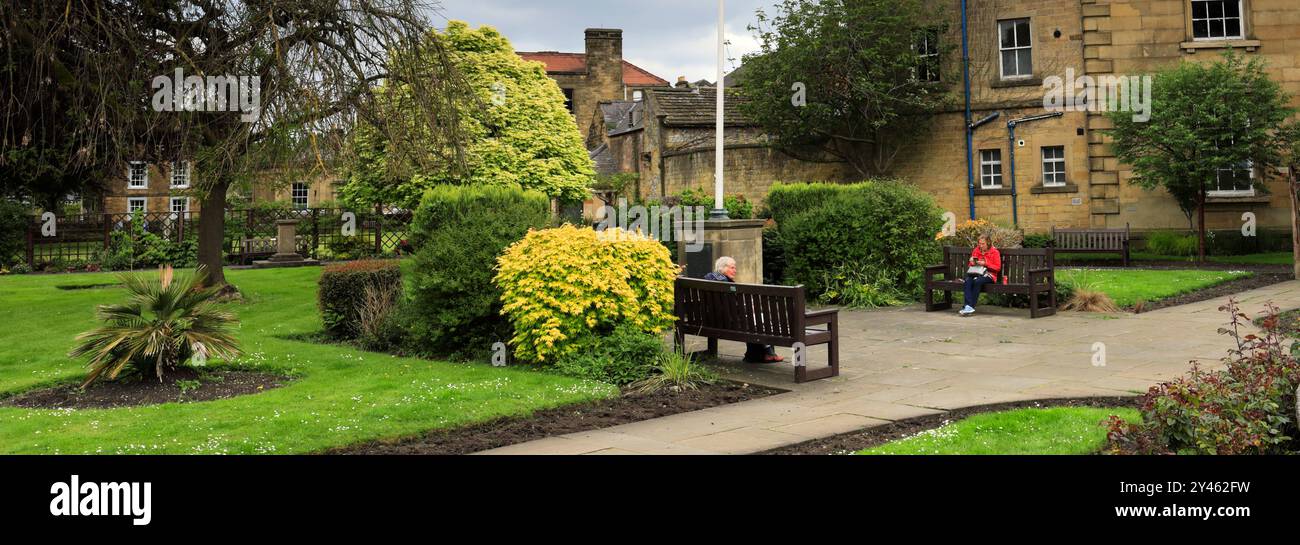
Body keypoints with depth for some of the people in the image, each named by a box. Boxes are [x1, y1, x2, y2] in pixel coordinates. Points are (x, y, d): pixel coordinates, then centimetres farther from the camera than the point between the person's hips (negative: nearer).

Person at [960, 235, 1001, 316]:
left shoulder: (995, 252, 0)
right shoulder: (976, 251, 13)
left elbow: (998, 268, -4)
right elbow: (970, 265, 23)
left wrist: (985, 264, -15)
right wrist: (971, 262, -2)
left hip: (988, 275, -4)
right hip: (976, 273, 4)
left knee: (977, 281, -37)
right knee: (968, 280, -31)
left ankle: (970, 306, -34)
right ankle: (969, 306, -42)